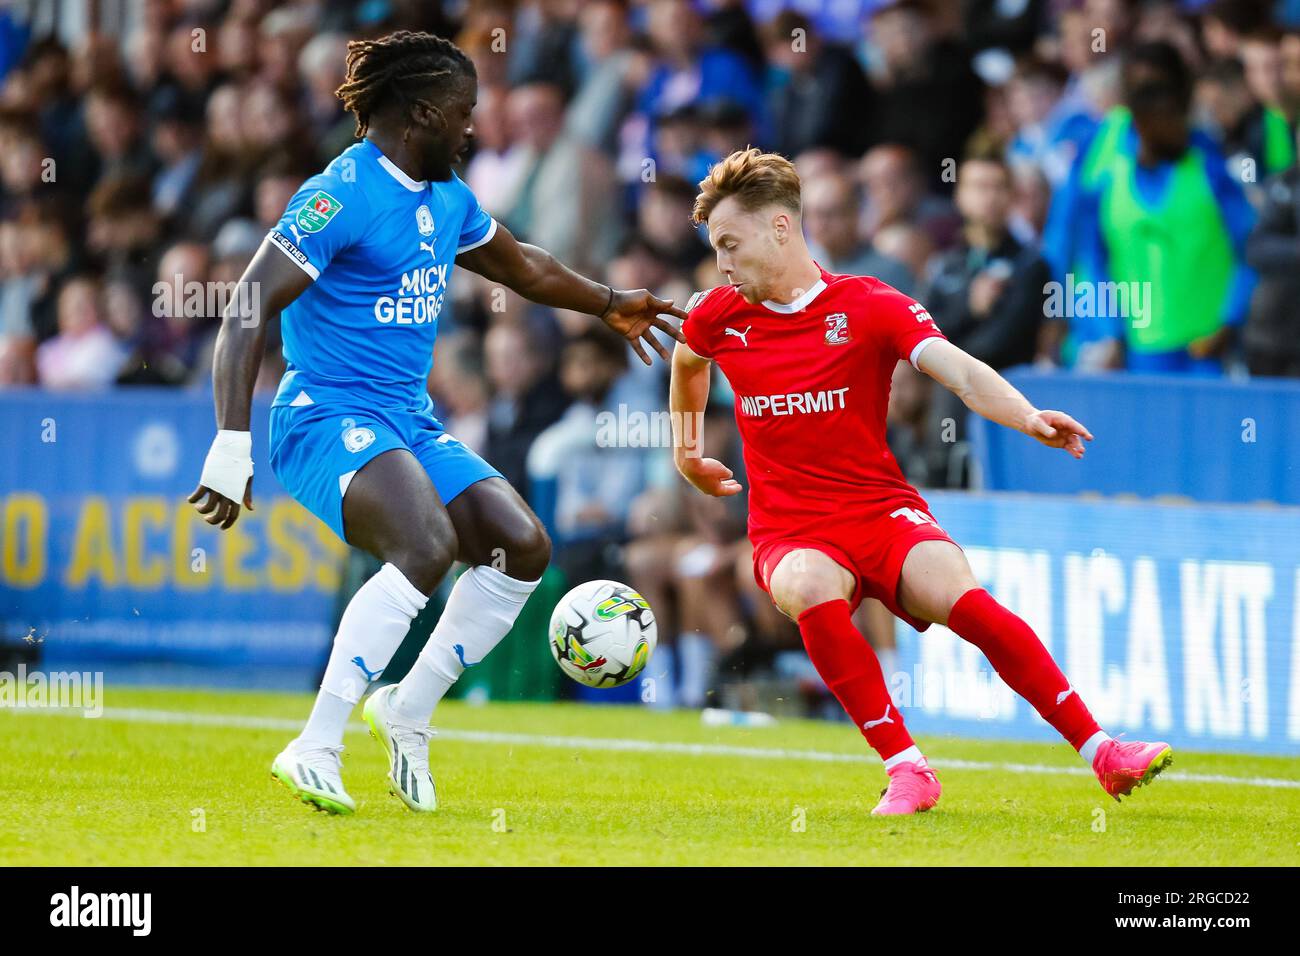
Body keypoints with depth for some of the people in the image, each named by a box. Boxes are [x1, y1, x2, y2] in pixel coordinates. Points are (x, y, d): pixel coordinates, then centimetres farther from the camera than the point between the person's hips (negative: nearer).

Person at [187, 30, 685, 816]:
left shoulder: (448, 199, 12)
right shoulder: (344, 196, -15)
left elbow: (520, 265, 35)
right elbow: (249, 309, -21)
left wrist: (609, 304, 47)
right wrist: (231, 445, -29)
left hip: (410, 425, 9)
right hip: (328, 418, -9)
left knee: (522, 546, -6)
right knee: (428, 546, -32)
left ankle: (407, 713, 10)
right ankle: (315, 750, -30)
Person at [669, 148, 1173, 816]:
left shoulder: (870, 306, -4)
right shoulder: (718, 316, 7)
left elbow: (958, 370, -18)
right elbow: (687, 362, 33)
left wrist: (1027, 417, -36)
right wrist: (686, 451, 37)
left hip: (884, 510, -1)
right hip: (789, 532, 1)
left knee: (954, 591, -30)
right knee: (812, 592, -36)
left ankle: (1101, 752, -24)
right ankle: (906, 772, -31)